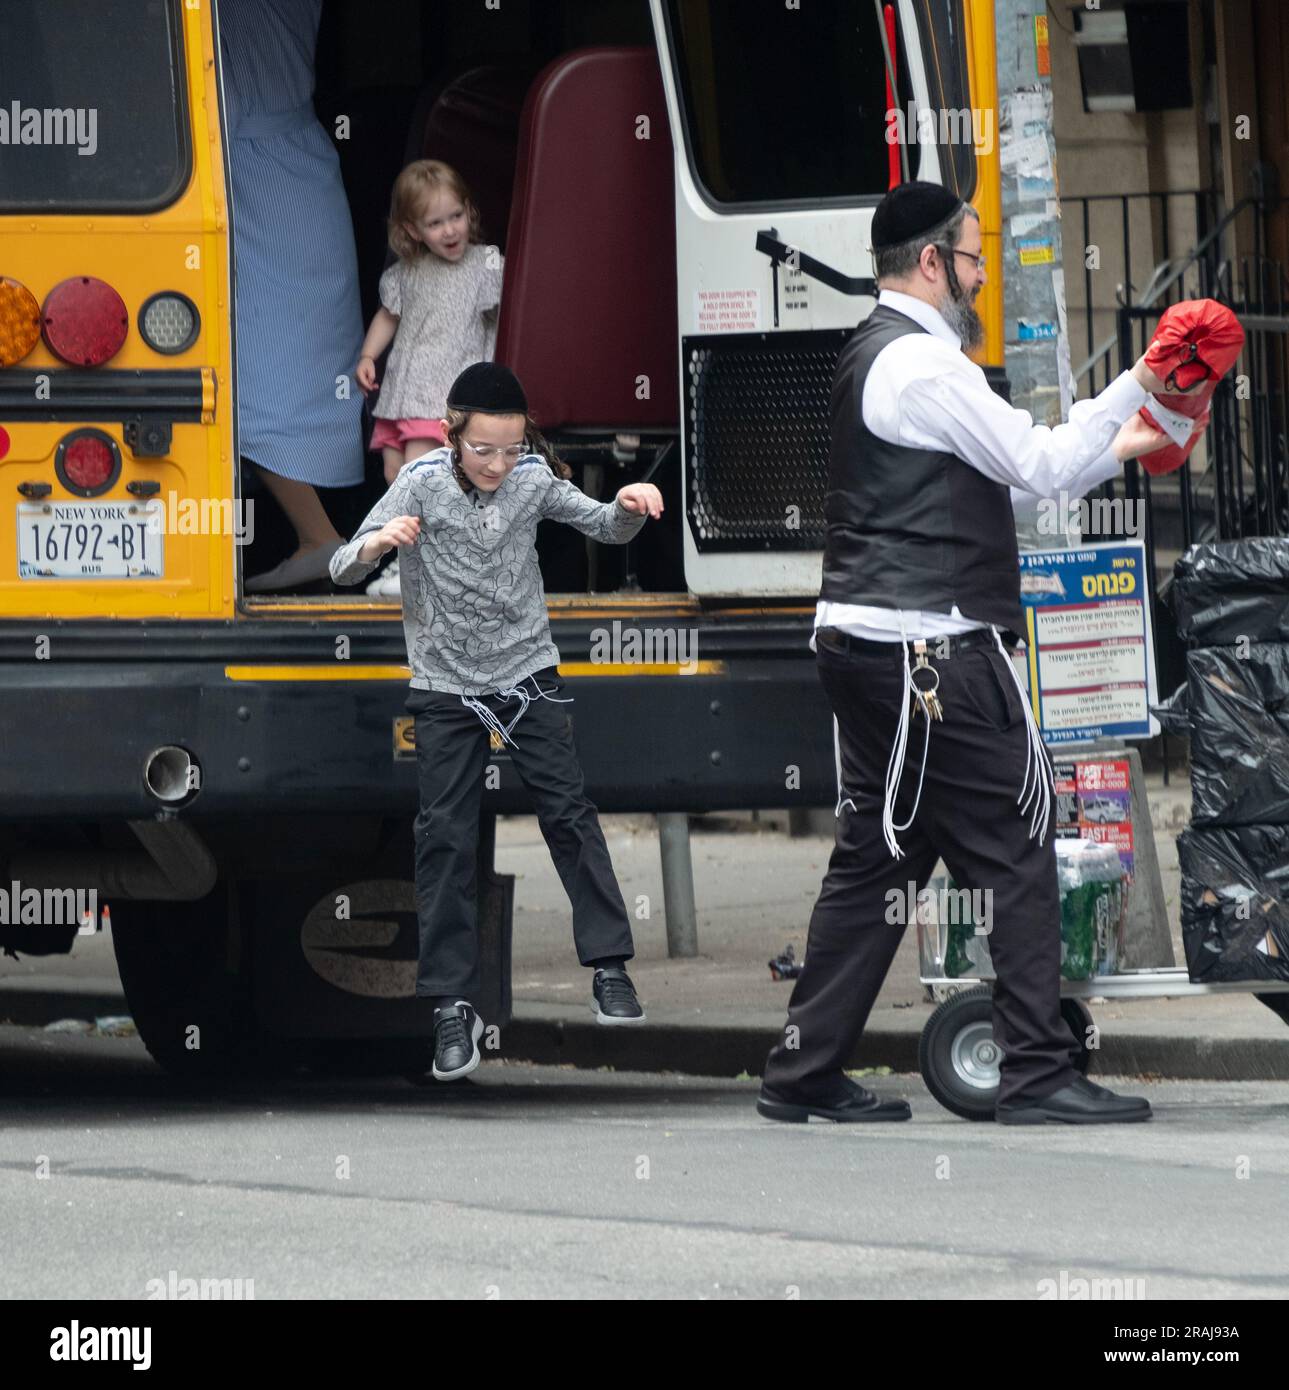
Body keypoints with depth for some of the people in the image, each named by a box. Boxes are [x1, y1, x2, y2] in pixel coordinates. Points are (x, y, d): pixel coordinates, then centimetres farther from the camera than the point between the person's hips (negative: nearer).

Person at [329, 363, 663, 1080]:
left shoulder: (533, 478, -8)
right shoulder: (422, 484, -15)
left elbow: (605, 526, 1)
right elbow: (342, 570, -17)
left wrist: (631, 507, -22)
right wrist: (376, 543, -40)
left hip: (529, 672, 2)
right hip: (447, 686, -2)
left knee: (570, 812, 1)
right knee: (446, 838, -2)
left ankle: (610, 966, 13)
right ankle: (455, 1006, 3)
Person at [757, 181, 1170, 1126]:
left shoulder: (874, 357, 20)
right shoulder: (922, 364, -13)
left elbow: (1005, 480, 24)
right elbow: (1038, 465, -14)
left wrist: (1117, 449, 23)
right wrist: (1135, 389, -8)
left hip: (867, 649, 10)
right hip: (933, 650, -10)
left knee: (878, 859, 12)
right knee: (1020, 847, -5)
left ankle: (806, 1074, 12)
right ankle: (1037, 1073, -5)